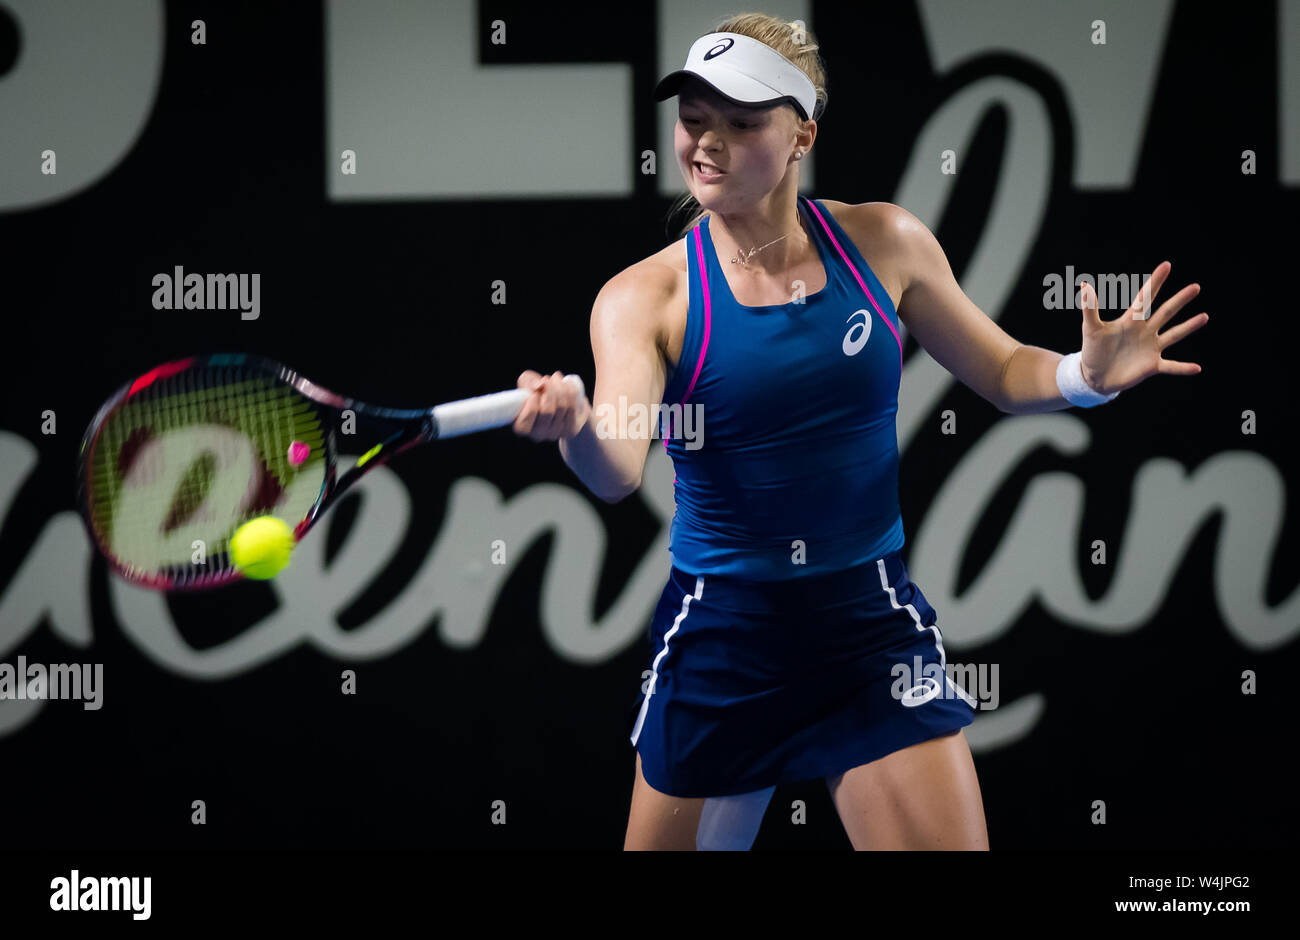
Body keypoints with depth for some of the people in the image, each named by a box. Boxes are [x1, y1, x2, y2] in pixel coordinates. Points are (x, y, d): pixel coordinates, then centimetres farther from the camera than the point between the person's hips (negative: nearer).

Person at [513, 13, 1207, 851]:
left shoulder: (882, 244, -2)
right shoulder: (645, 296, -7)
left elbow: (1005, 373, 9)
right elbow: (620, 470, -22)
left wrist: (1087, 375, -13)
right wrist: (577, 429, -46)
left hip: (871, 624, 1)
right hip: (719, 634, -1)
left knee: (945, 841, -7)